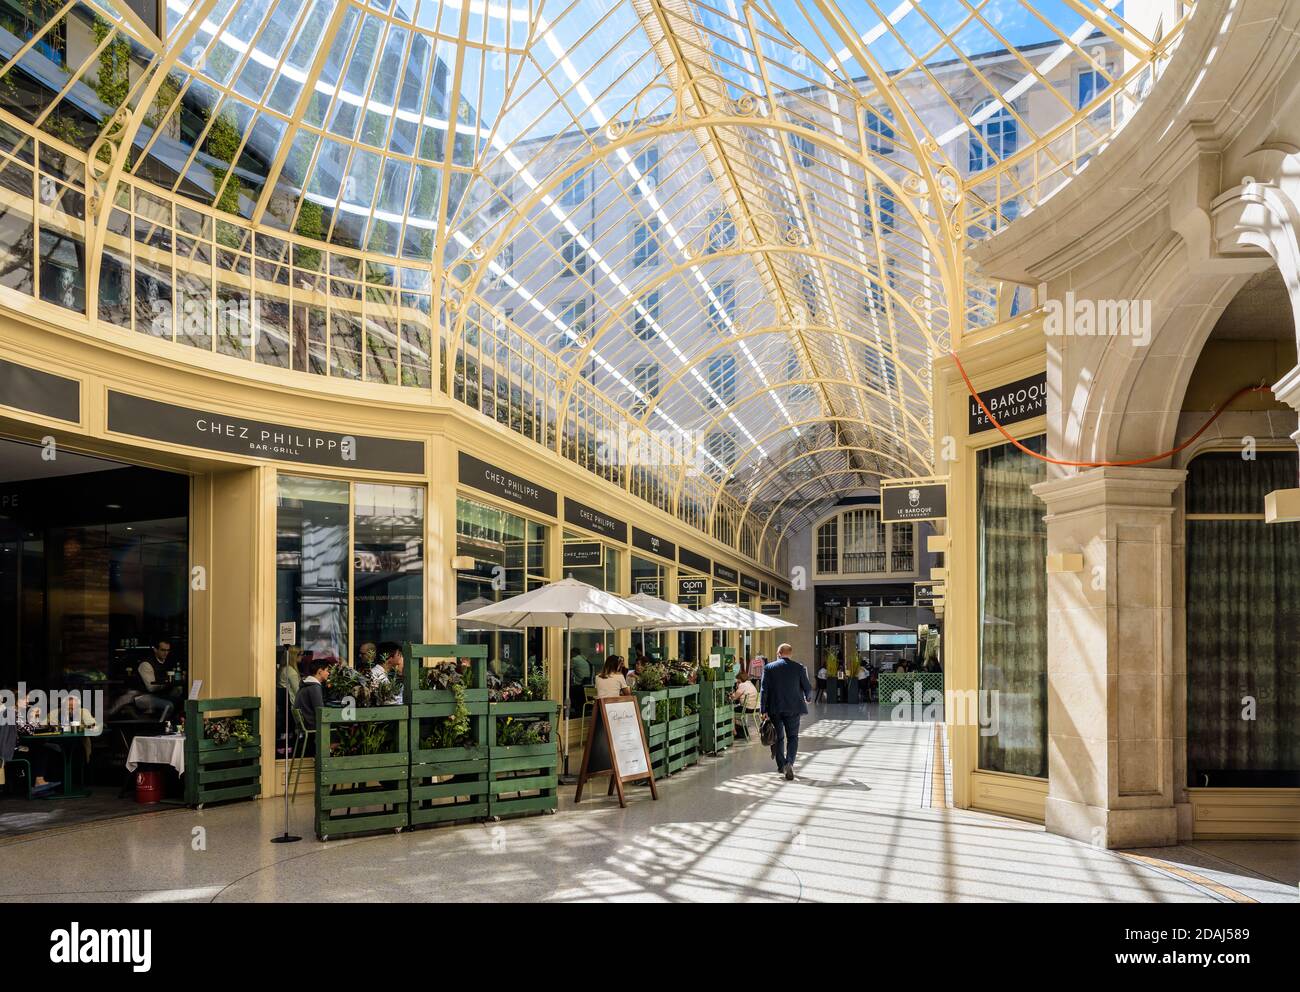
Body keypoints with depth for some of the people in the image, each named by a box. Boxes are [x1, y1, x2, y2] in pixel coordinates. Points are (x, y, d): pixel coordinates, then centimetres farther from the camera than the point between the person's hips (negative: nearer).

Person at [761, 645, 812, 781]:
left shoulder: (769, 668, -2)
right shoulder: (799, 668, -2)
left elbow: (764, 690, -7)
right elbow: (808, 688, 1)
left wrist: (763, 710, -5)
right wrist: (807, 698, 24)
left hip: (774, 709, 1)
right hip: (793, 708, -1)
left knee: (778, 737, 15)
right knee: (792, 737, 6)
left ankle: (781, 765, 22)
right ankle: (789, 763, -15)